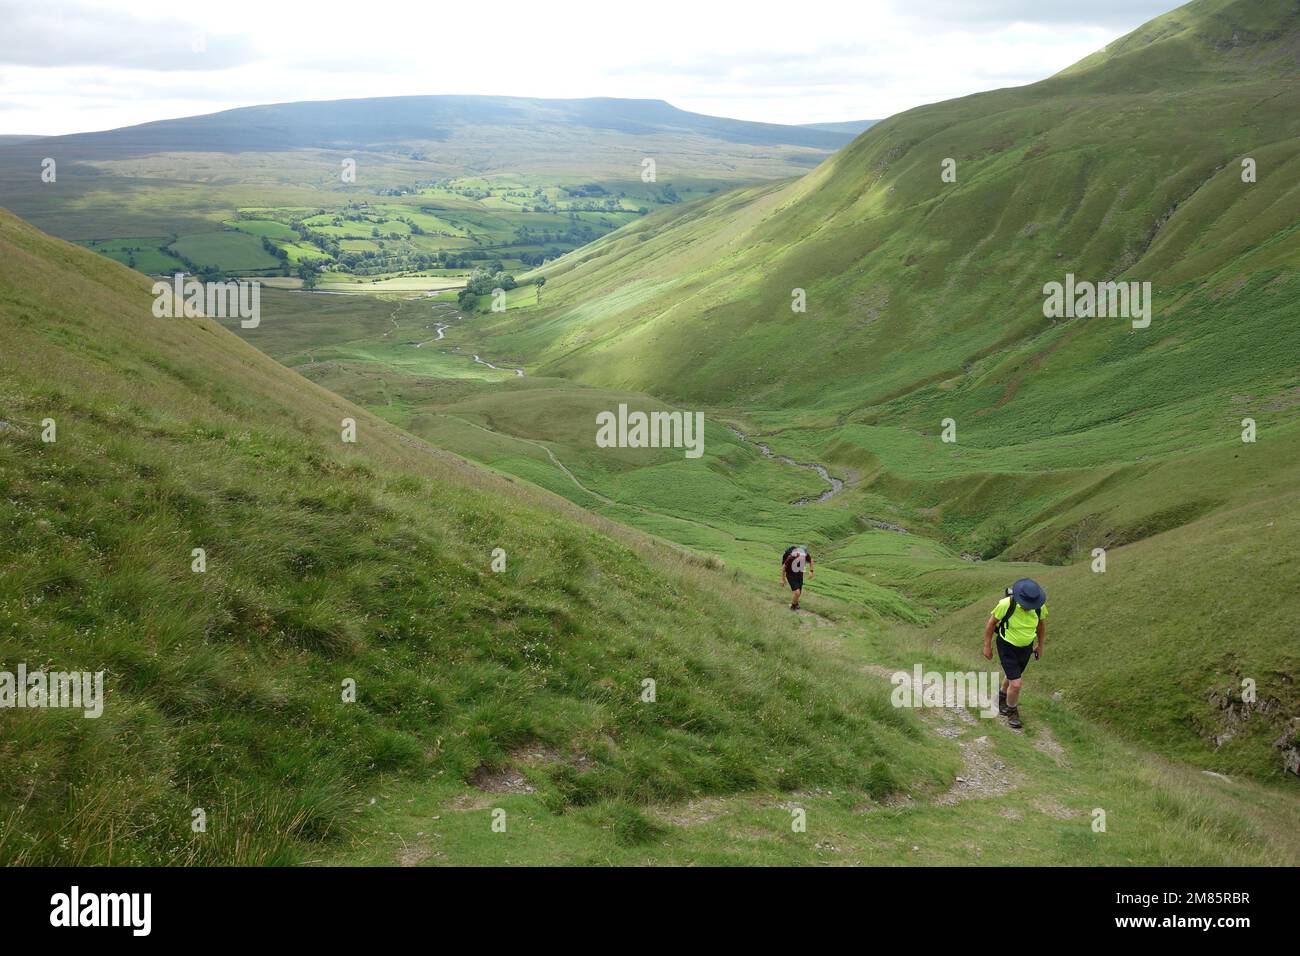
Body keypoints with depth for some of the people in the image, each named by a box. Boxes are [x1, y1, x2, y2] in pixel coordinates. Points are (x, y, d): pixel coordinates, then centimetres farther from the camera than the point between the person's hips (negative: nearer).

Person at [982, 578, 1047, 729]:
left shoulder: (1040, 606, -22)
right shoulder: (1006, 604, -32)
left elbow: (1041, 623, 1)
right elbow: (992, 622, -15)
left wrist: (1040, 645, 14)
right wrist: (987, 646, -6)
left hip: (1026, 647, 4)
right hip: (1007, 647, -4)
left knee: (1013, 676, 26)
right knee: (1016, 684, -9)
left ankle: (1002, 697, 56)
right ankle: (1012, 711, 21)